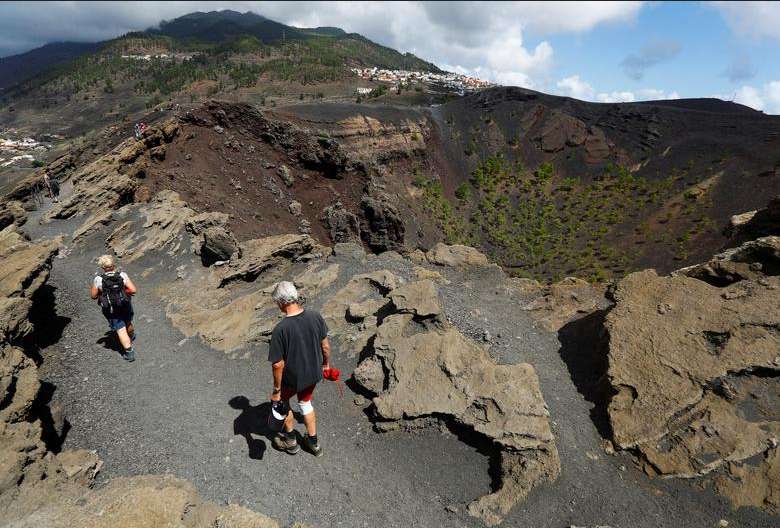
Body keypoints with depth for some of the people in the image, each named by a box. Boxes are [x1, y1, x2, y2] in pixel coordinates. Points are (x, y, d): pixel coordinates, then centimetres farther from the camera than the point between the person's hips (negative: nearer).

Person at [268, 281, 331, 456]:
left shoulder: (281, 329, -30)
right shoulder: (315, 316, -16)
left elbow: (278, 364, -23)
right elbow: (325, 345, -3)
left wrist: (276, 390, -10)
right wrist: (326, 364, 15)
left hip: (292, 378, -4)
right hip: (314, 373, 4)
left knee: (282, 400, 27)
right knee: (305, 403, 29)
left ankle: (290, 440, 43)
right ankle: (313, 442, 42)